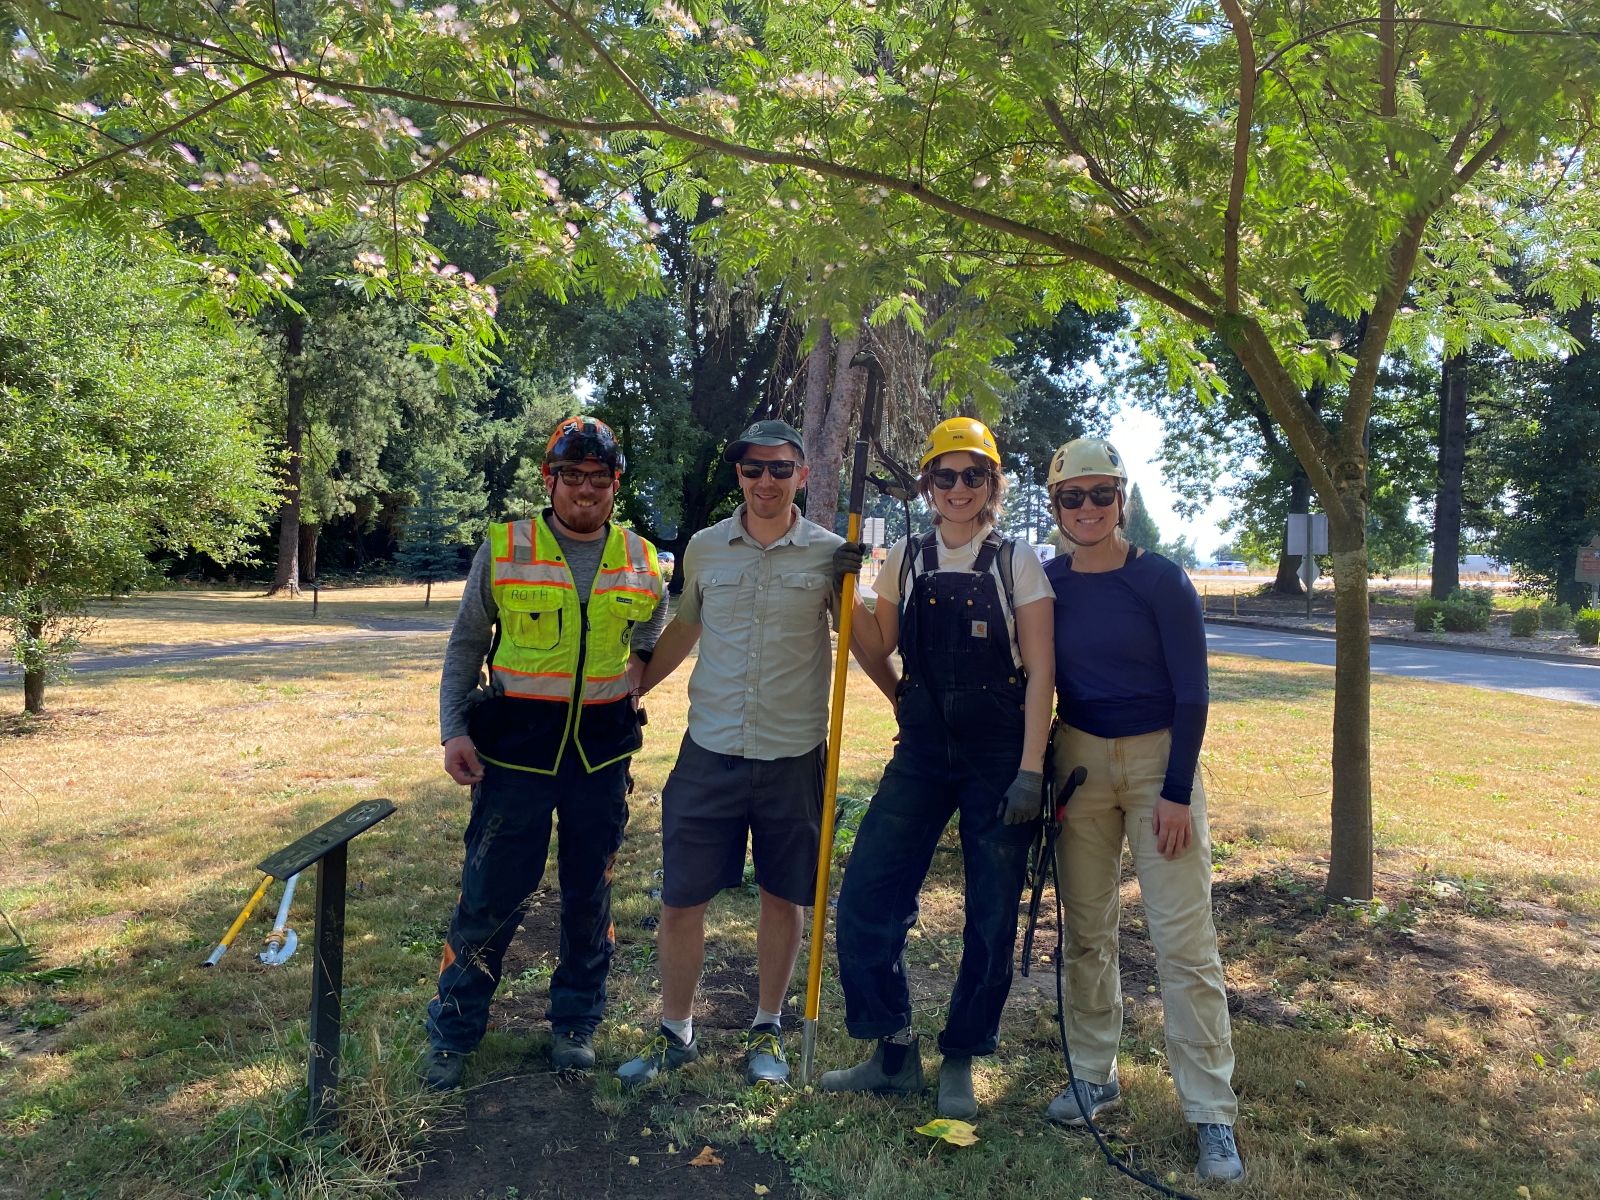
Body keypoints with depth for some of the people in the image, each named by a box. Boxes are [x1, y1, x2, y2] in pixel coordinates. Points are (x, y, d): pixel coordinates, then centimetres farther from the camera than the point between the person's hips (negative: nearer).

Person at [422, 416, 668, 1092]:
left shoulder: (640, 560, 4)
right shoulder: (503, 549, -2)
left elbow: (656, 629, 21)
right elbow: (466, 645, 3)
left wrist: (637, 669, 5)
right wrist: (453, 729, -5)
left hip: (602, 751, 2)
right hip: (515, 748, -2)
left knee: (589, 892, 13)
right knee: (491, 895, 3)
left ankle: (575, 1022, 31)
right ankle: (453, 1032, 23)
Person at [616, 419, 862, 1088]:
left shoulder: (829, 554, -2)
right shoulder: (704, 549, 4)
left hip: (793, 757, -1)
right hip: (710, 752, 2)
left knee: (784, 897, 12)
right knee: (680, 900, 6)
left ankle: (767, 1031, 33)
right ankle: (675, 1034, 28)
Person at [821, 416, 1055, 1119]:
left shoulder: (1017, 562, -2)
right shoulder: (904, 559, 7)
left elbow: (1039, 671, -5)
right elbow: (878, 651, 10)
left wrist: (1030, 768, -12)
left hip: (999, 758, -2)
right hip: (922, 752, 3)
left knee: (992, 918, 5)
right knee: (865, 898, -2)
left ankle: (960, 1062, 26)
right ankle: (893, 1052, 19)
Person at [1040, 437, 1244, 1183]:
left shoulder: (1161, 581, -9)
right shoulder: (1047, 583, 0)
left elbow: (1192, 693, -8)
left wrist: (1177, 792, -12)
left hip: (1159, 759, -3)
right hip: (1078, 759, 3)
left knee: (1184, 940, -3)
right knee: (1086, 929, 11)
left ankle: (1213, 1115, 8)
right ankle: (1093, 1074, 27)